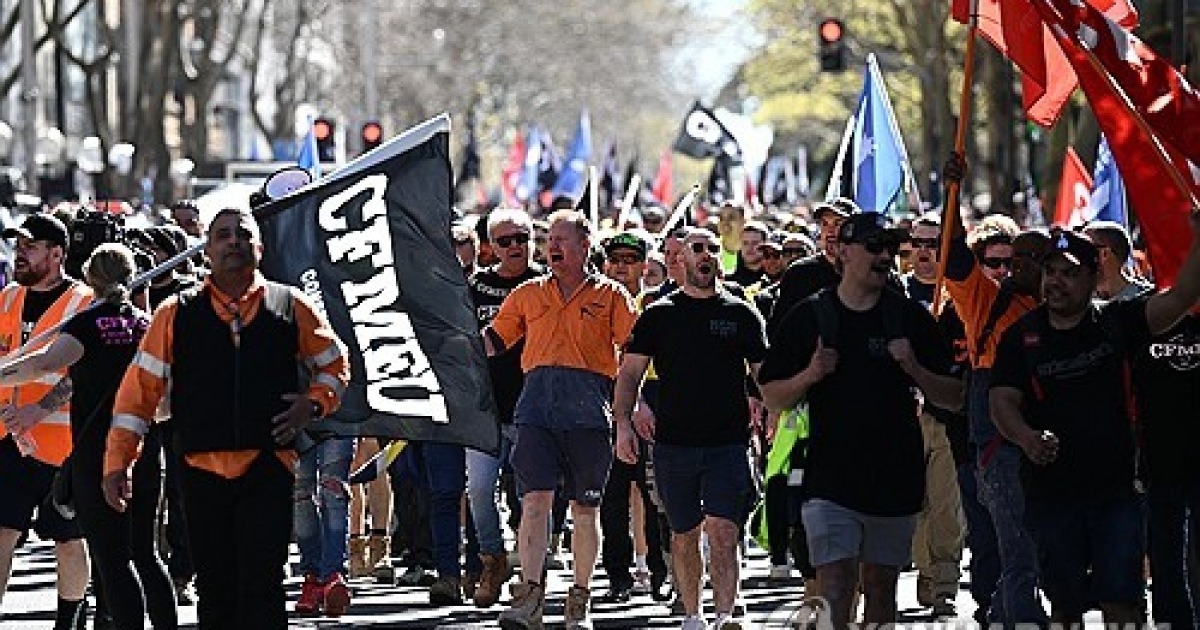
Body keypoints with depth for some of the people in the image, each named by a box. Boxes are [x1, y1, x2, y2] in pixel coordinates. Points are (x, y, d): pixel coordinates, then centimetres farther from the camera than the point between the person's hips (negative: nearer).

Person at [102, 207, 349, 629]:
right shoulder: (177, 314, 6)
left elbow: (334, 362, 19)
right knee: (215, 590, 8)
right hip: (202, 470, 2)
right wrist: (117, 462, -1)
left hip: (268, 470, -2)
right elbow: (140, 385, 6)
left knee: (262, 587, -10)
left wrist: (314, 403, -1)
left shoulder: (290, 307, 6)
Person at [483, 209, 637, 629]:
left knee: (584, 510, 5)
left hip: (588, 408, -1)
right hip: (537, 402, 1)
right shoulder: (528, 294, 17)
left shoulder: (609, 295, 8)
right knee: (535, 500, -11)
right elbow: (494, 340, 20)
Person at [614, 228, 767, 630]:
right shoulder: (659, 315, 7)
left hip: (727, 443, -2)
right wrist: (624, 422, -6)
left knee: (722, 531, -15)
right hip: (673, 443, 2)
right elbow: (630, 372, 7)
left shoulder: (742, 315, 7)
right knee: (684, 536, 10)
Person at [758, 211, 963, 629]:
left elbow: (955, 399, 7)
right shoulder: (808, 318, 4)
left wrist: (915, 371, -11)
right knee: (835, 590, -14)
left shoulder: (911, 318, 7)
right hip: (831, 480, -2)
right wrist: (809, 376, -12)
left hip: (896, 480, 3)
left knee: (881, 591, 10)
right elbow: (772, 398, 7)